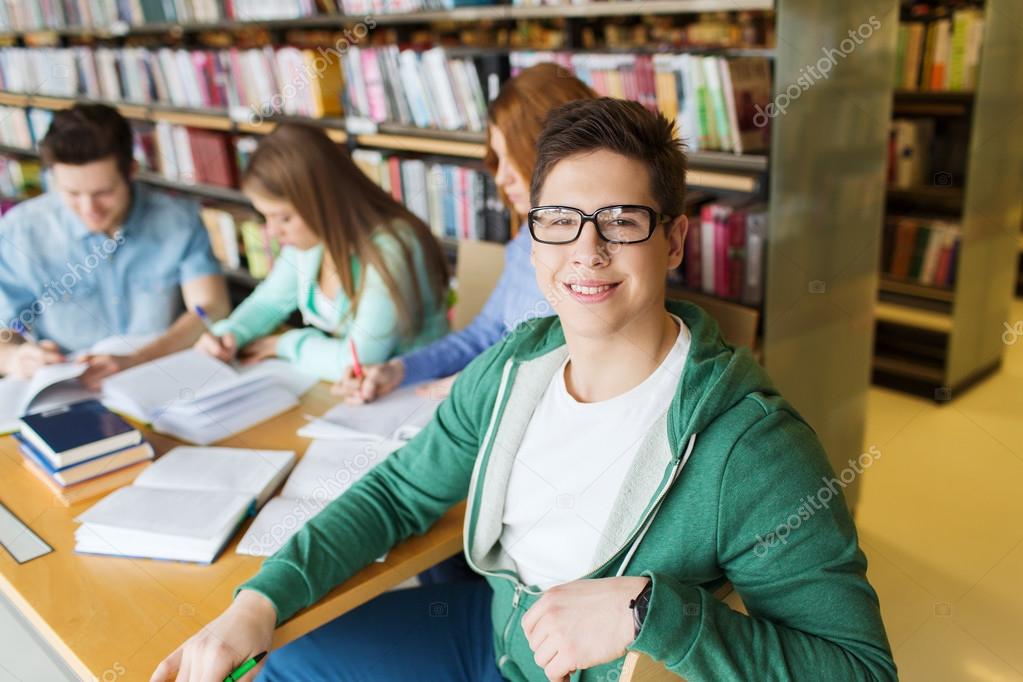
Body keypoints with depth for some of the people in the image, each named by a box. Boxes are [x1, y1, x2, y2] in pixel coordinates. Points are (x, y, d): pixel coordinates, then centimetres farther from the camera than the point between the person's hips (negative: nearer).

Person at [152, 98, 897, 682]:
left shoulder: (748, 443, -28)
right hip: (487, 621, 6)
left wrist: (647, 607, -39)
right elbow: (402, 490, 1)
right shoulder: (512, 367, -8)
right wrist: (263, 597, -10)